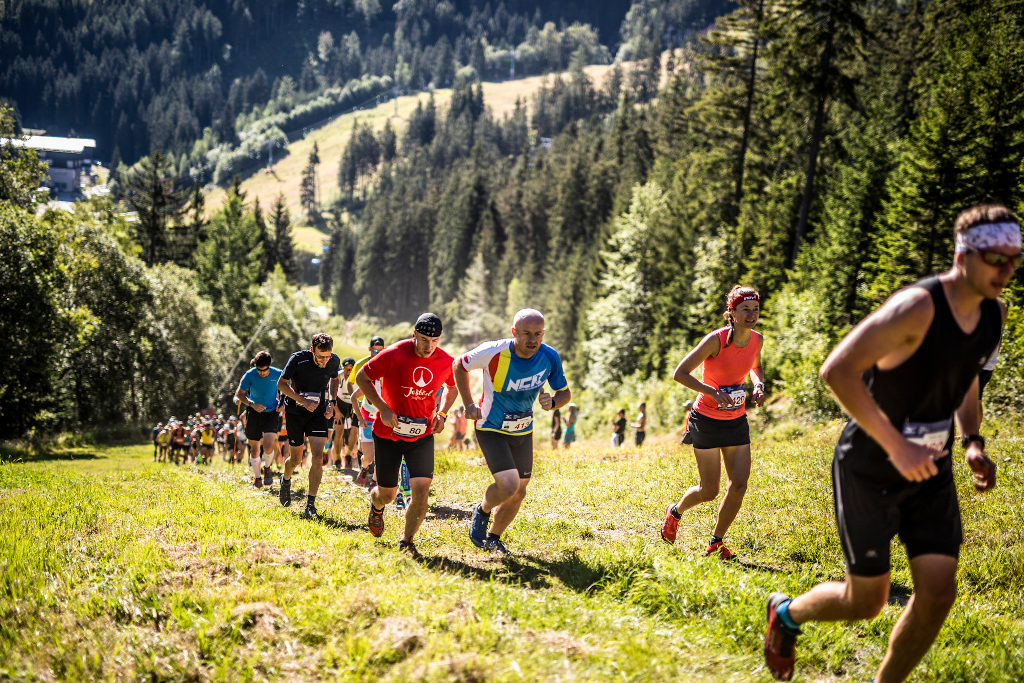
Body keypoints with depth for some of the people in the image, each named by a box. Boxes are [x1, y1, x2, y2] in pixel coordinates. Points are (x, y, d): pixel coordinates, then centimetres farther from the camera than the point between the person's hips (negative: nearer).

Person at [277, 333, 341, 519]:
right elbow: (281, 383, -11)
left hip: (318, 413, 1)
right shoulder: (298, 359, -21)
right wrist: (303, 401, -22)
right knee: (295, 458, 9)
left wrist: (331, 402, -3)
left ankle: (310, 504, -7)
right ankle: (285, 481, 45)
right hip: (295, 411, -1)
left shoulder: (334, 361, -11)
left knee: (317, 456, -14)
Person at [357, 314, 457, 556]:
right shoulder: (394, 354, -18)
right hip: (388, 434, -2)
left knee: (421, 489, -15)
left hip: (422, 436, 2)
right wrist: (382, 408, -15)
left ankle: (407, 542, 4)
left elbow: (453, 386, 15)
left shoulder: (446, 362, -8)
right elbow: (362, 377, -6)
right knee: (387, 494, 8)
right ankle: (376, 506, 47)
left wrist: (442, 414, 0)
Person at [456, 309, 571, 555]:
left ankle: (493, 538, 36)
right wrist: (469, 404, -11)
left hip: (523, 432, 5)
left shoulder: (550, 357, -14)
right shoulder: (493, 352, -25)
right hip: (491, 430, -5)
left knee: (518, 493, 11)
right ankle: (482, 511, 13)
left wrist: (553, 402, -24)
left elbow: (565, 392, 0)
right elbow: (459, 365, -7)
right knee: (509, 485, -21)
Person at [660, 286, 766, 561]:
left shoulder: (757, 339, -2)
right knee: (709, 491, -1)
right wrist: (713, 392, -28)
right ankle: (675, 512, 32)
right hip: (707, 421, -5)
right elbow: (680, 373, -18)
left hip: (736, 421, 5)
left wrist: (759, 384, -1)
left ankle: (716, 542, 15)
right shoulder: (716, 340, -20)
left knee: (739, 485, -3)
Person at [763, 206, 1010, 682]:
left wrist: (973, 442, 3)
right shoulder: (917, 307, -27)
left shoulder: (993, 313, 0)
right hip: (869, 472, -7)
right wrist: (896, 446, -32)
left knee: (938, 593, -2)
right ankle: (786, 613, 36)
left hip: (929, 470, 7)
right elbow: (836, 370, -32)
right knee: (866, 602, 4)